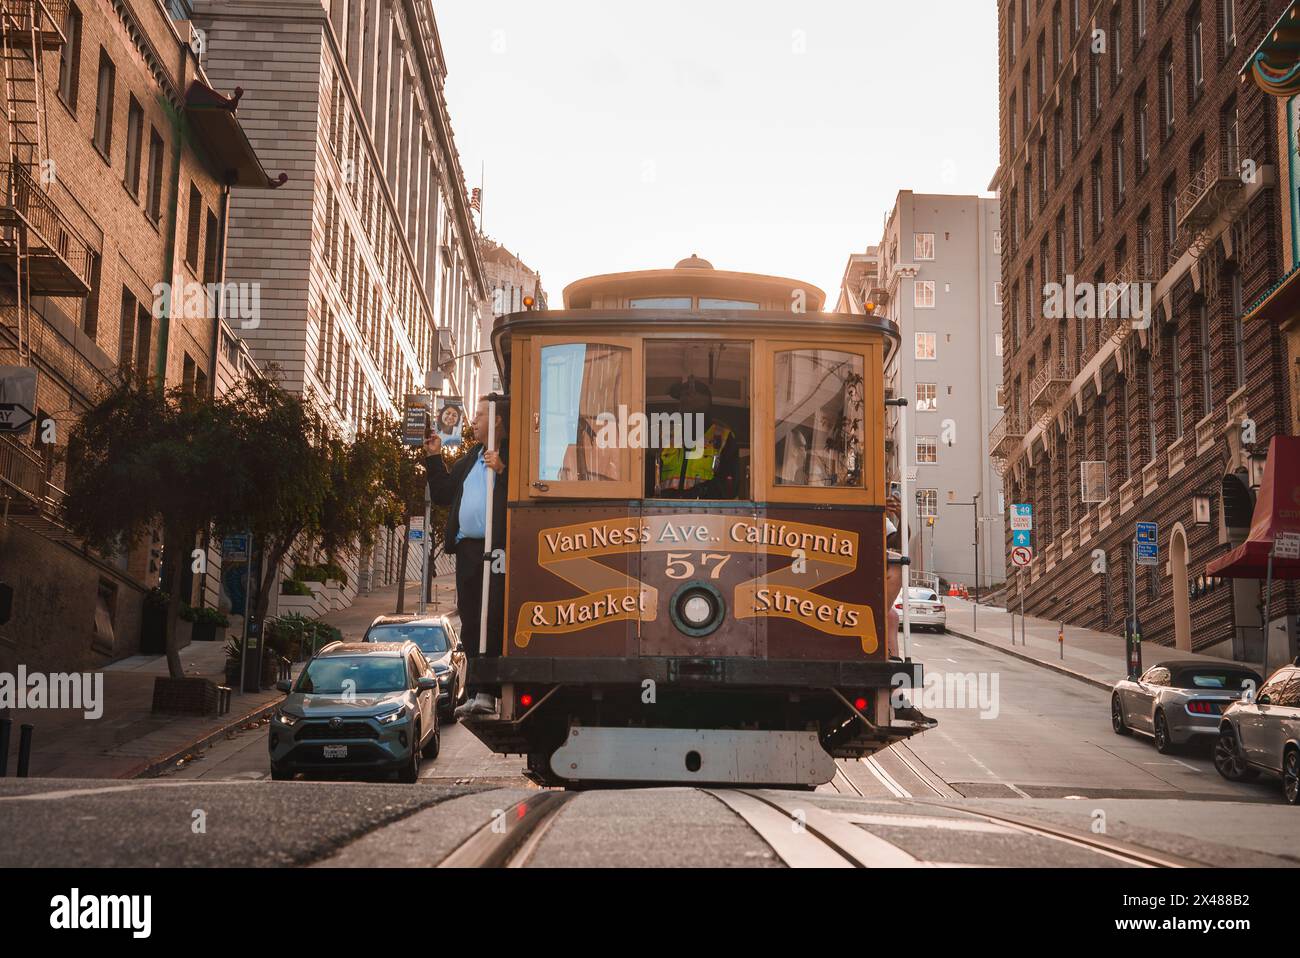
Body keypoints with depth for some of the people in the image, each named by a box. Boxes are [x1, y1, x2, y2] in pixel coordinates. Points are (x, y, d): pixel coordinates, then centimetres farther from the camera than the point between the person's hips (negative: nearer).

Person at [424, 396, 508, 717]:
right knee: (470, 624, 9)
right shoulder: (471, 458, 22)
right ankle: (477, 693, 14)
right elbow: (443, 494, 24)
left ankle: (487, 691, -7)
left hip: (498, 550, -9)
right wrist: (434, 458, 18)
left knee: (493, 623, -8)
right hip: (467, 549, 9)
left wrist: (502, 470, -23)